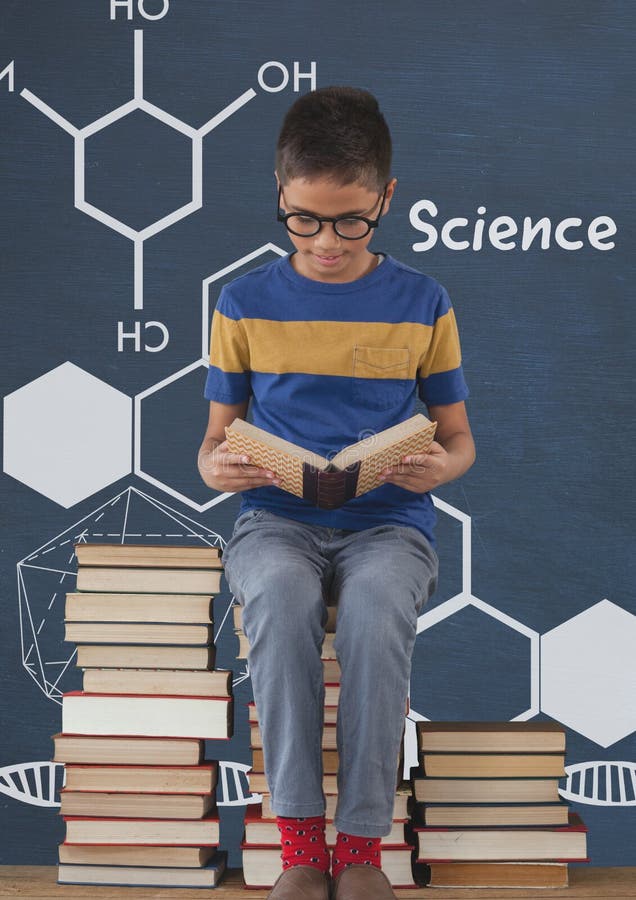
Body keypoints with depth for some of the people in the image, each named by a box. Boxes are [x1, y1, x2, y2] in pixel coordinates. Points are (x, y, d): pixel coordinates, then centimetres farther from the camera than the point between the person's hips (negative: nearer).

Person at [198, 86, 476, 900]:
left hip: (388, 521, 0)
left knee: (376, 606, -37)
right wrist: (216, 466, -13)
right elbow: (216, 436, 12)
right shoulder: (246, 302, 8)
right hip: (276, 520, 1)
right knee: (281, 596, -37)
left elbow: (458, 437, 13)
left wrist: (439, 466, -12)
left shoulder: (422, 304, 7)